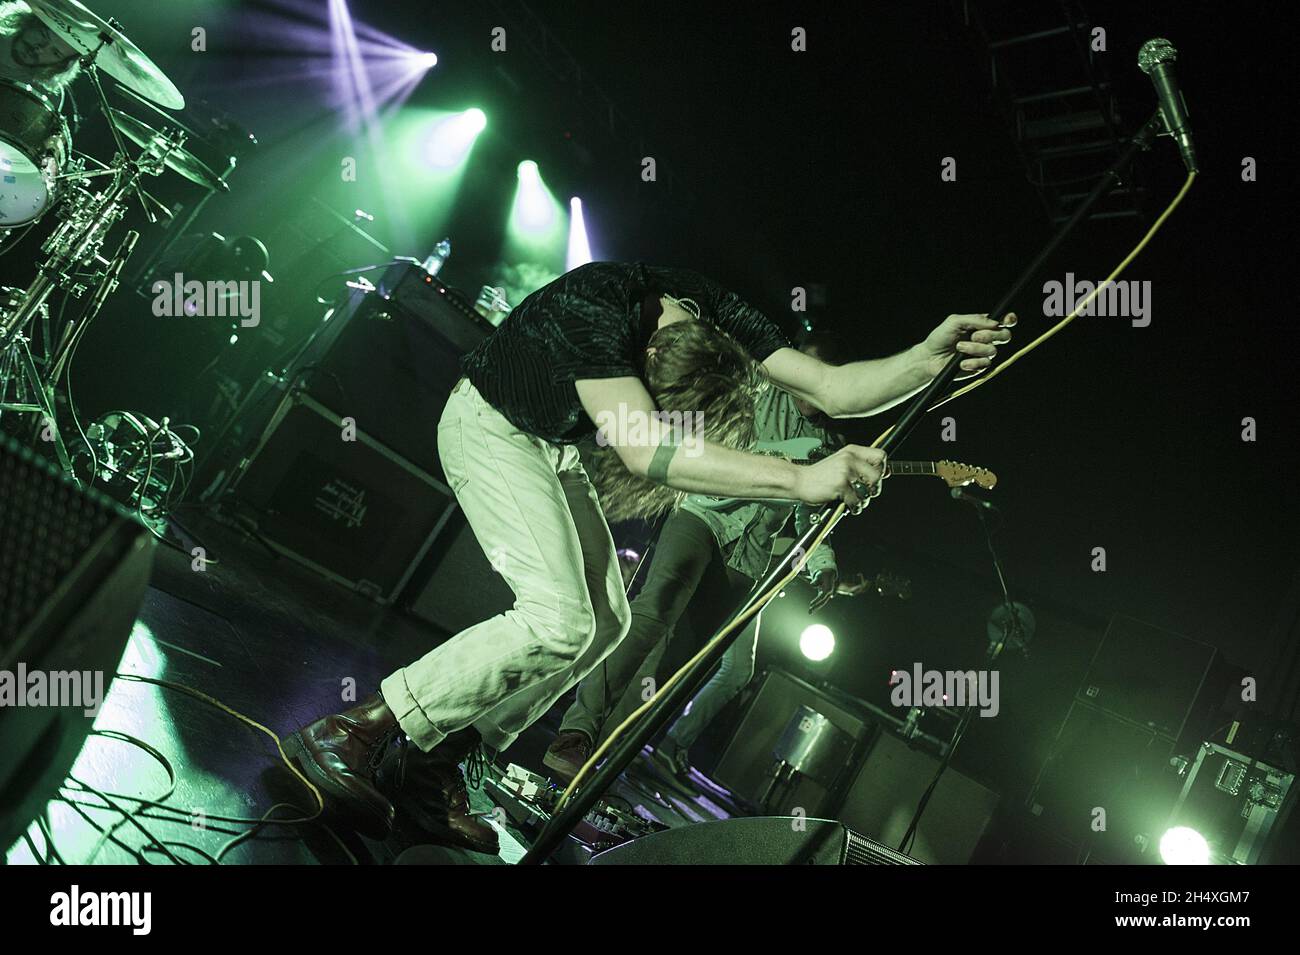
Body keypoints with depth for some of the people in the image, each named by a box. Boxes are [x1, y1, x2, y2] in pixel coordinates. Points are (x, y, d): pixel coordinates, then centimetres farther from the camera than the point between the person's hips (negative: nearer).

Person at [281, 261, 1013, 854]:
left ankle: (433, 766, 4)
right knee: (559, 621, -23)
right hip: (489, 425, -8)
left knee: (606, 621, 1)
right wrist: (803, 479, -53)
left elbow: (831, 388, -15)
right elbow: (643, 451, -49)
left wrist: (934, 355, -32)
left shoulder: (719, 321, -16)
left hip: (552, 445, 8)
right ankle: (345, 735, -18)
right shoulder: (597, 308, -38)